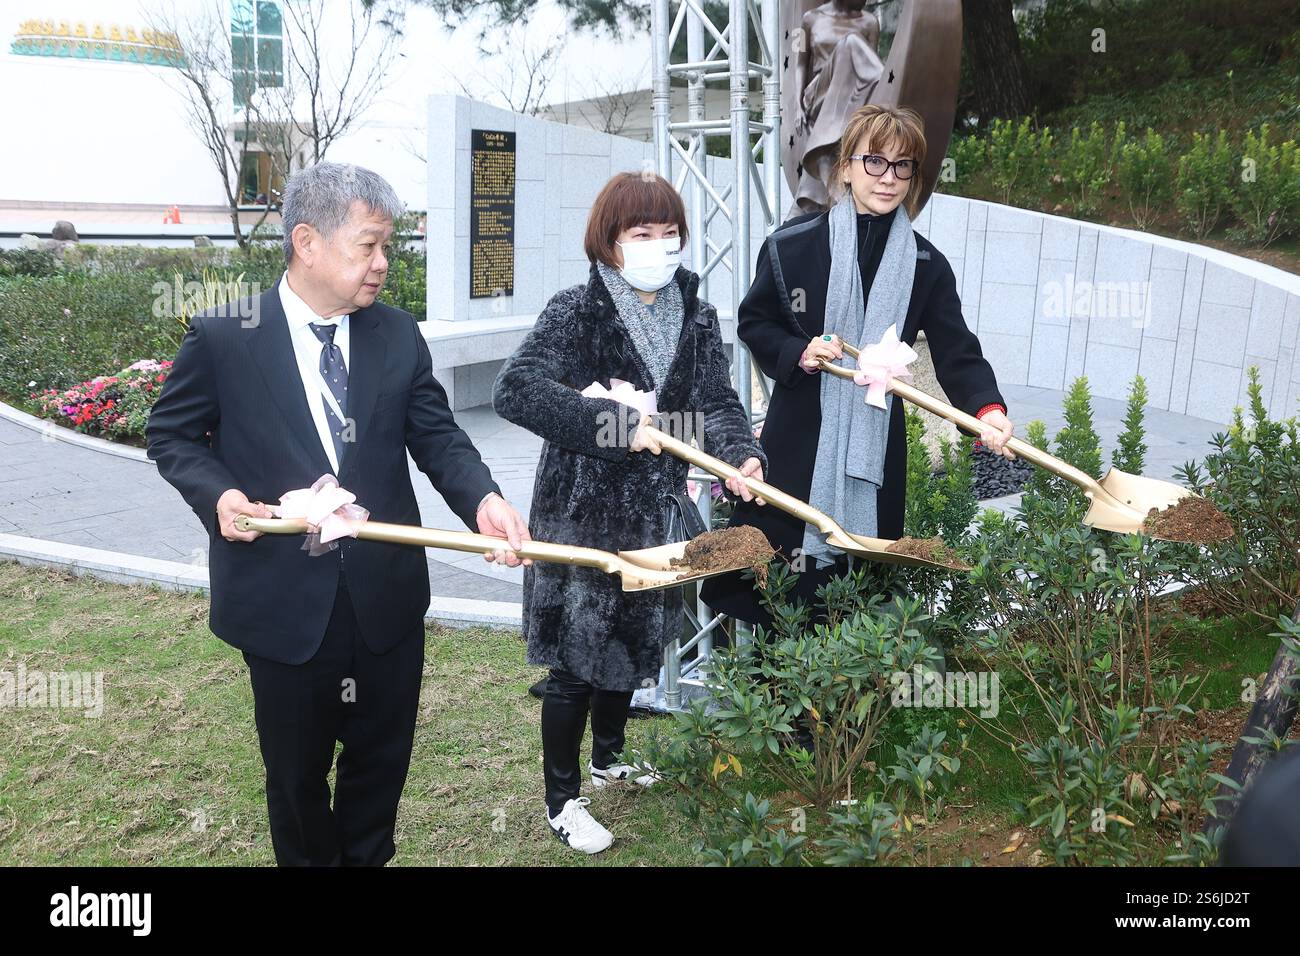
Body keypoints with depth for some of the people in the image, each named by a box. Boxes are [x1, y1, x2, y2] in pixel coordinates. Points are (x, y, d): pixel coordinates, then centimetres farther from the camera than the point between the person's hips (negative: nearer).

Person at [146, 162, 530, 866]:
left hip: (387, 594, 3)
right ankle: (310, 858, 43)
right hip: (282, 598, -3)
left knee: (382, 760, 19)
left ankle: (366, 857, 44)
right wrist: (217, 494, -17)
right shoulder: (222, 337, -8)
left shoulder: (399, 336, 0)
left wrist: (482, 500, -21)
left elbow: (437, 437, -1)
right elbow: (171, 435, 2)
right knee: (297, 772, 17)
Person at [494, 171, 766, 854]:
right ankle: (562, 800, 22)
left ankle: (609, 759, 45)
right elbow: (514, 390, -27)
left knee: (632, 643, 21)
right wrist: (614, 422, -34)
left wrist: (741, 455, -27)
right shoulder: (576, 312, -14)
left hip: (654, 514, 6)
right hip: (582, 513, -5)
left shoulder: (697, 317, 3)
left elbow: (716, 403, -5)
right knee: (576, 657, 4)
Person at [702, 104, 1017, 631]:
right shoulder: (793, 243, -4)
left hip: (877, 444, 2)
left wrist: (986, 407, -23)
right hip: (797, 437, -2)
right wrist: (798, 354, -14)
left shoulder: (926, 265, 2)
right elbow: (753, 321, 5)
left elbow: (956, 351, -5)